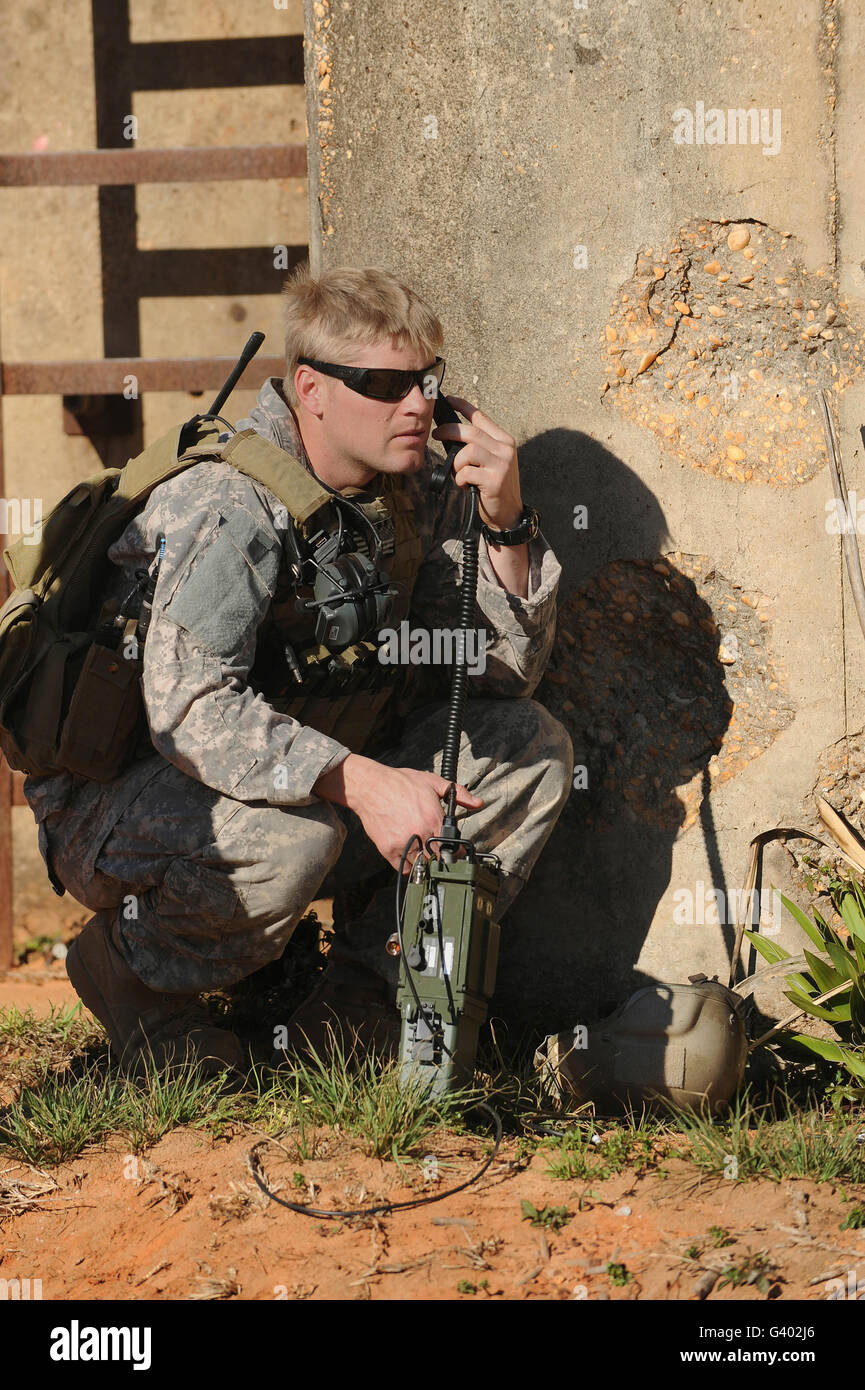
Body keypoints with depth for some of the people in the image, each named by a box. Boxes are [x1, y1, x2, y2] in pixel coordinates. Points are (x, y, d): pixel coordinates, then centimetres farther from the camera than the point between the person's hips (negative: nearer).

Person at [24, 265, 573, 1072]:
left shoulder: (416, 490, 0)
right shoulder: (227, 505, -24)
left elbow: (506, 673, 0)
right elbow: (188, 710, -36)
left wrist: (505, 526, -16)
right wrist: (360, 781, -45)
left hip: (315, 786, 7)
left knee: (529, 747, -6)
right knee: (292, 835, -40)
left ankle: (357, 1001, -1)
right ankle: (125, 967, -7)